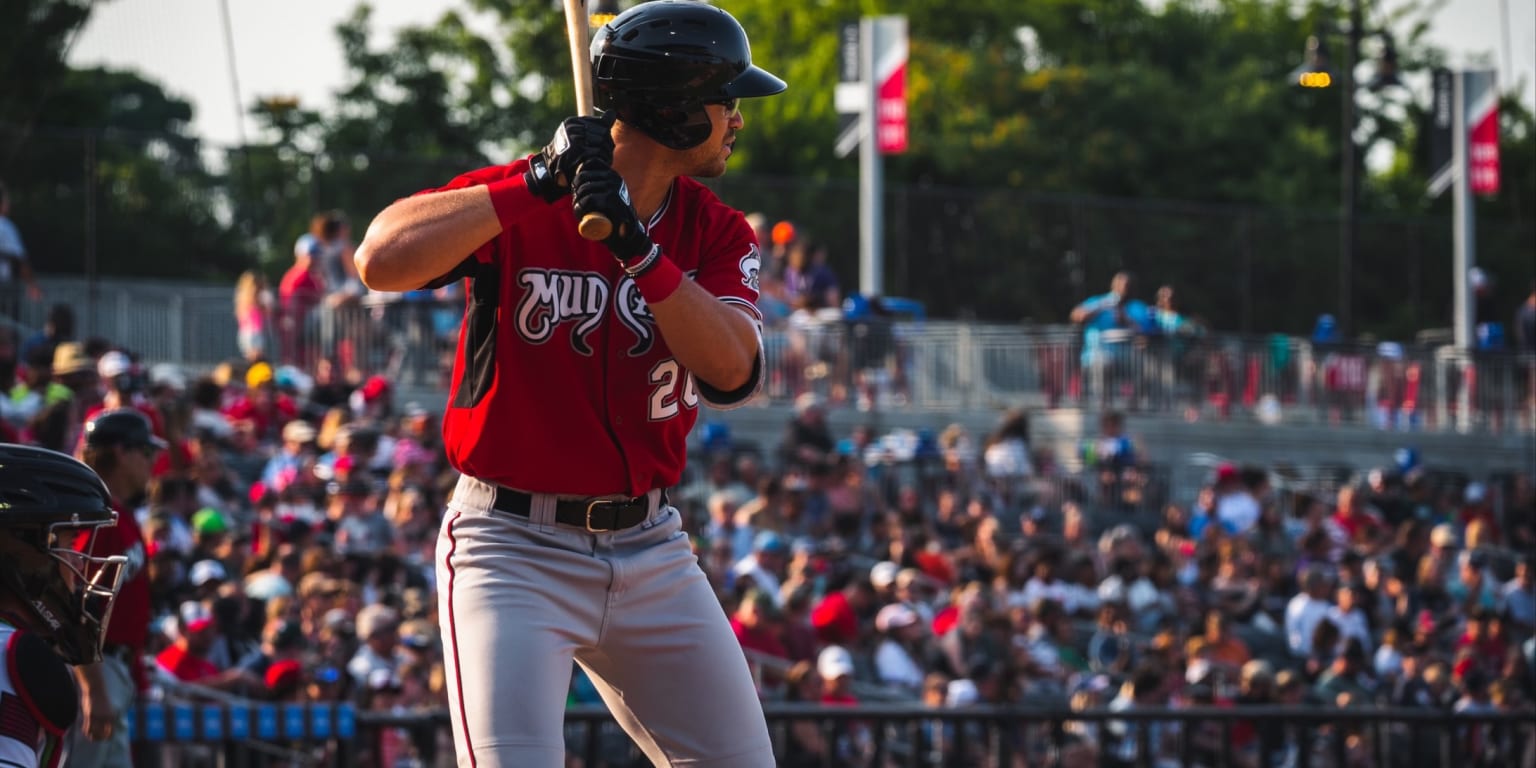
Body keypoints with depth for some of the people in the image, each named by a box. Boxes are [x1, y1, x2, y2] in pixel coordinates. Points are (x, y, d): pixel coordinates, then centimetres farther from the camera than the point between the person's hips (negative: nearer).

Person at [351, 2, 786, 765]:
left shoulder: (716, 232, 4)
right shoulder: (515, 203, -9)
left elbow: (731, 370, -14)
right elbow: (382, 260, -26)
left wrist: (636, 246, -25)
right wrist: (536, 187, -26)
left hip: (650, 551, 5)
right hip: (515, 550, -5)